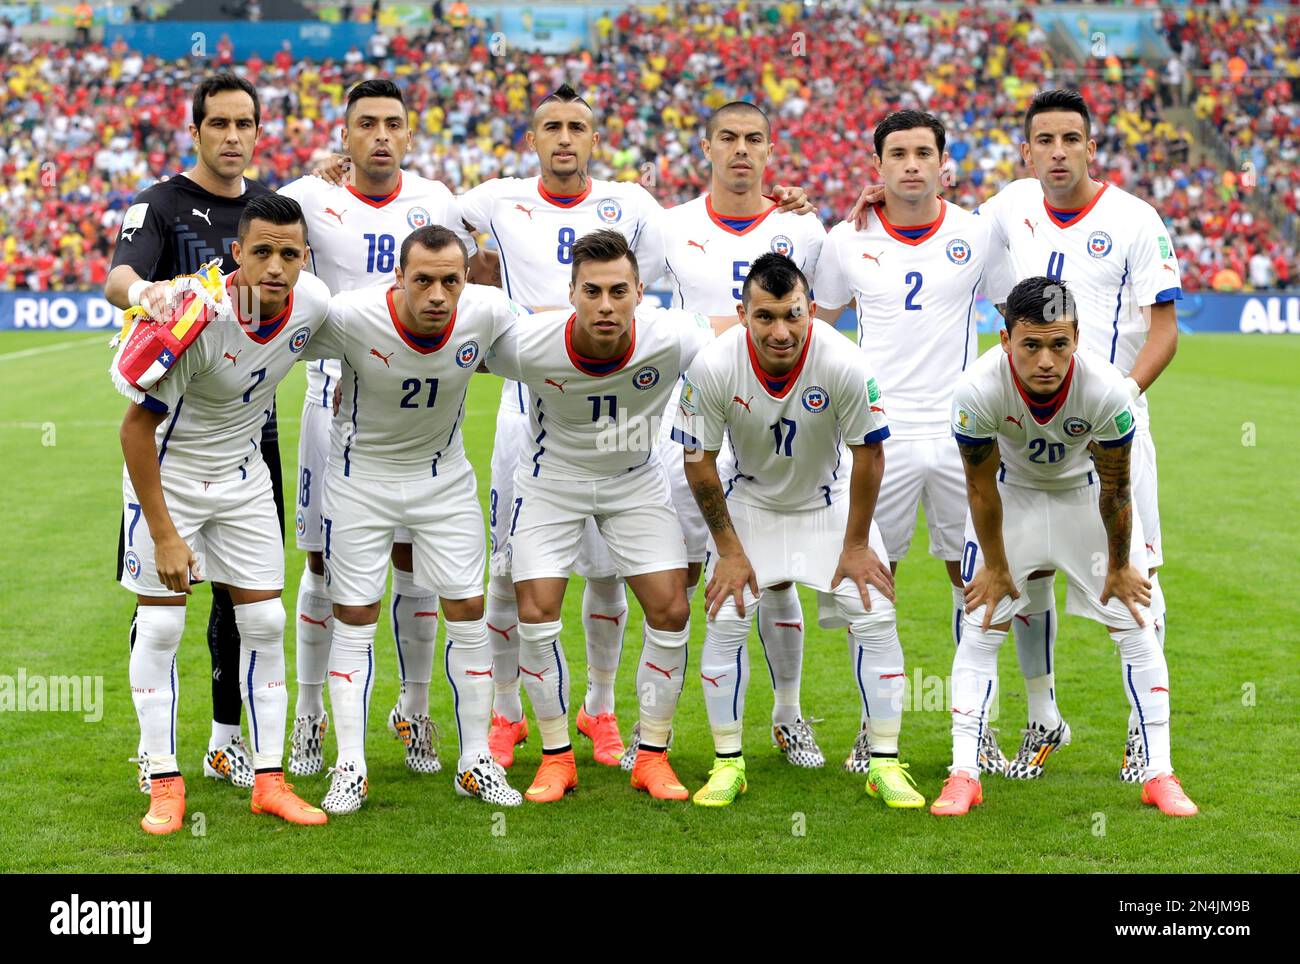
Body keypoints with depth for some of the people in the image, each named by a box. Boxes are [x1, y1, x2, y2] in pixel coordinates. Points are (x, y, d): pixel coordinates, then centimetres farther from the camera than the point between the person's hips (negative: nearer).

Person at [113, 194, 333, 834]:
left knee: (265, 622, 3)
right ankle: (164, 785, 6)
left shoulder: (314, 304, -17)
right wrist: (164, 535, -22)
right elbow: (137, 427, -24)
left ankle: (269, 780, 10)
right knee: (160, 624, -4)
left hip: (244, 474, 5)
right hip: (167, 470, -5)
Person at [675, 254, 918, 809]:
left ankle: (885, 764, 3)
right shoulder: (712, 368, -29)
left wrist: (856, 545, -9)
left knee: (874, 618, -8)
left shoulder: (845, 367, -32)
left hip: (829, 499, 0)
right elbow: (698, 460, -14)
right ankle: (728, 763, 6)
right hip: (749, 500, 0)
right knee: (726, 619, -8)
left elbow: (868, 453, -16)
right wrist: (728, 550, -10)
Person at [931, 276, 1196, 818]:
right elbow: (981, 488, -18)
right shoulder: (977, 391, -36)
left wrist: (1119, 566, -5)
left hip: (1086, 492, 0)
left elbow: (1114, 488, -18)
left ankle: (1158, 774, 8)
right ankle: (964, 775, 2)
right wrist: (995, 566, -7)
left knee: (1136, 627, -2)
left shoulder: (1106, 390, -36)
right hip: (1012, 490, 0)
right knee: (980, 628, -5)